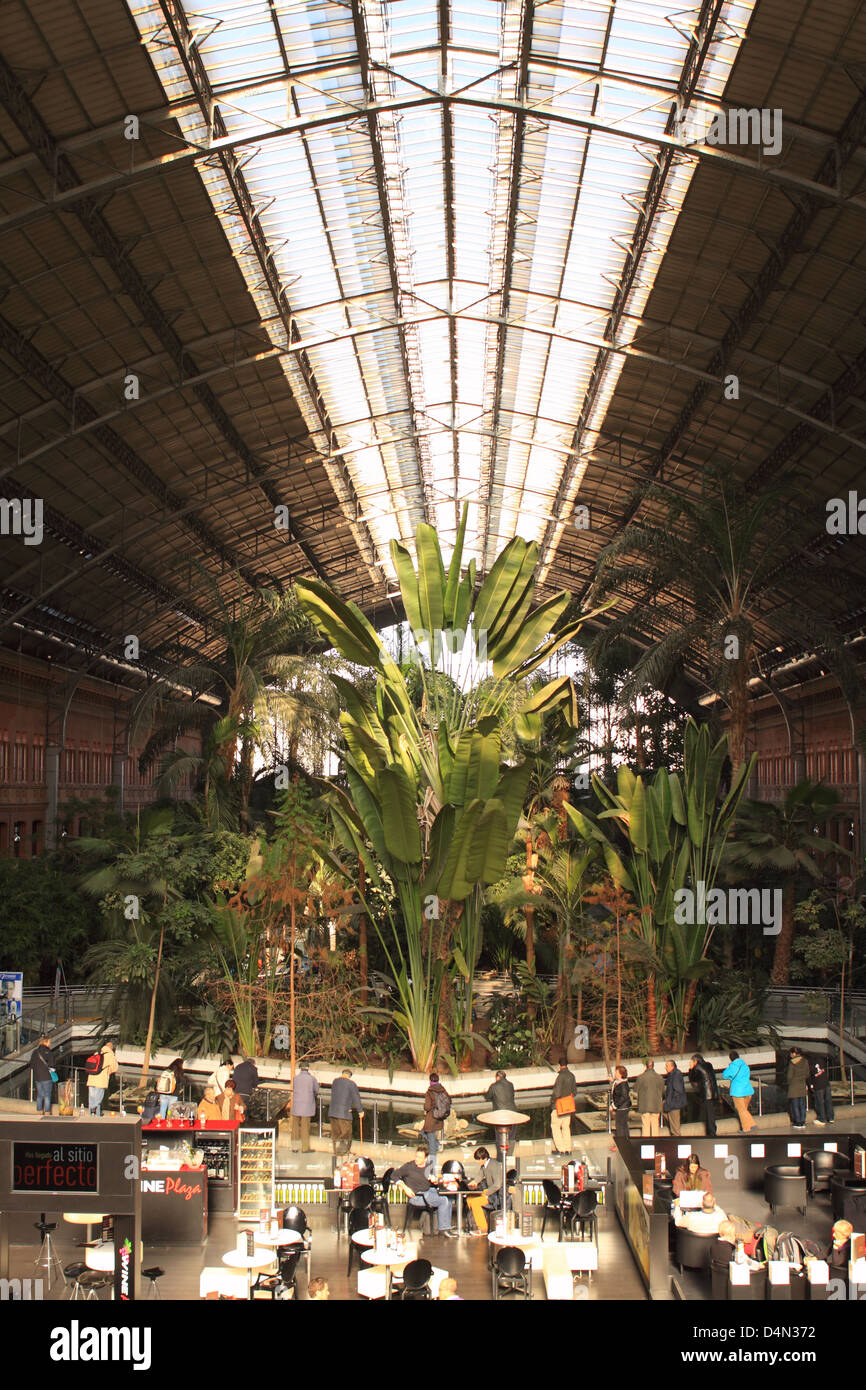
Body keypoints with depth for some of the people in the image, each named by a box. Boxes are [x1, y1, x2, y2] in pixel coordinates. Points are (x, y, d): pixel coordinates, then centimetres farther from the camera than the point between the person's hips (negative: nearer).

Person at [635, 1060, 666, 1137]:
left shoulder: (641, 1077, -9)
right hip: (656, 1106, 2)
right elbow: (662, 1092, 8)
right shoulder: (659, 1077, -2)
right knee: (655, 1125, 9)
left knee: (645, 1125, 3)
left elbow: (636, 1089, 3)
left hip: (644, 1105, -2)